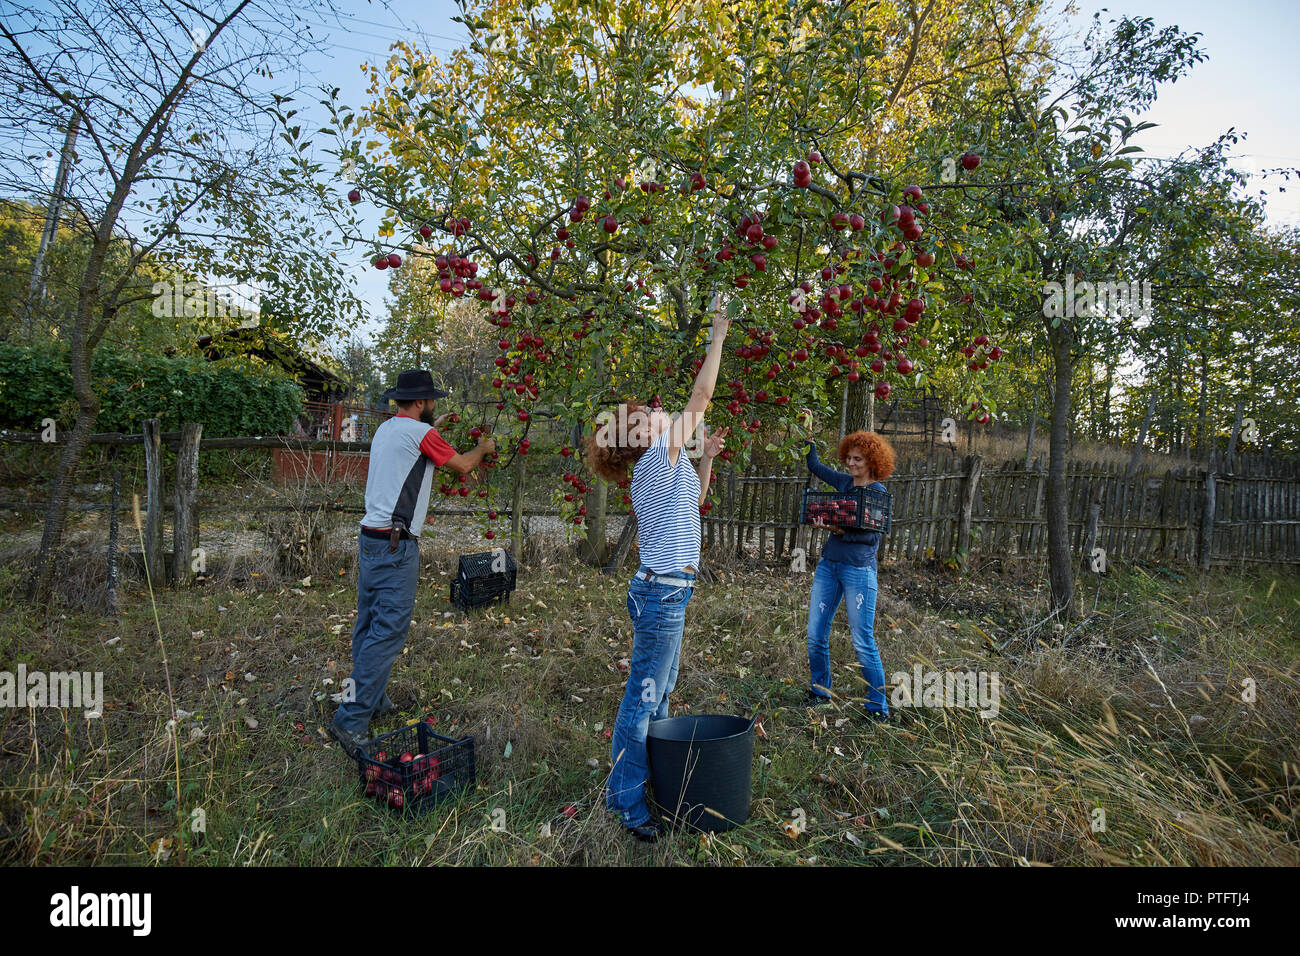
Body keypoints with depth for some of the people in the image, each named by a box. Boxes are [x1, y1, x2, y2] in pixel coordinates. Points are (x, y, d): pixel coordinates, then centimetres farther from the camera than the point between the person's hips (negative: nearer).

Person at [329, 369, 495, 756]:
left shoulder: (386, 428, 14)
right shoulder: (418, 432, -10)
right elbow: (462, 466, 0)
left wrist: (433, 427, 38)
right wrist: (483, 448, 19)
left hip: (370, 537, 10)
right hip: (395, 544, -10)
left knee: (369, 624, 15)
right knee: (388, 630, -7)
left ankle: (372, 700, 26)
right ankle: (351, 719, -5)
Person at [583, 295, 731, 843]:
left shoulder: (660, 469, 13)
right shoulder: (660, 456, -13)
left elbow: (695, 500, 29)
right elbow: (701, 396, -12)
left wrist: (706, 458, 19)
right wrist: (718, 335, -3)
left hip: (663, 591, 10)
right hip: (664, 592, -10)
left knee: (658, 692, 18)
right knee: (643, 696, -1)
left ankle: (651, 776, 32)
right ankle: (627, 803, 10)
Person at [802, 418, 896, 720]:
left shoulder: (878, 492, -6)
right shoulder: (844, 482, 11)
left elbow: (874, 534, -14)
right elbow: (815, 466, 26)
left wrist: (840, 530, -27)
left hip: (859, 570, -6)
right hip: (828, 564, 6)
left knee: (863, 642, -2)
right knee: (815, 635, 8)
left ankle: (877, 707, 12)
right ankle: (820, 692, 26)